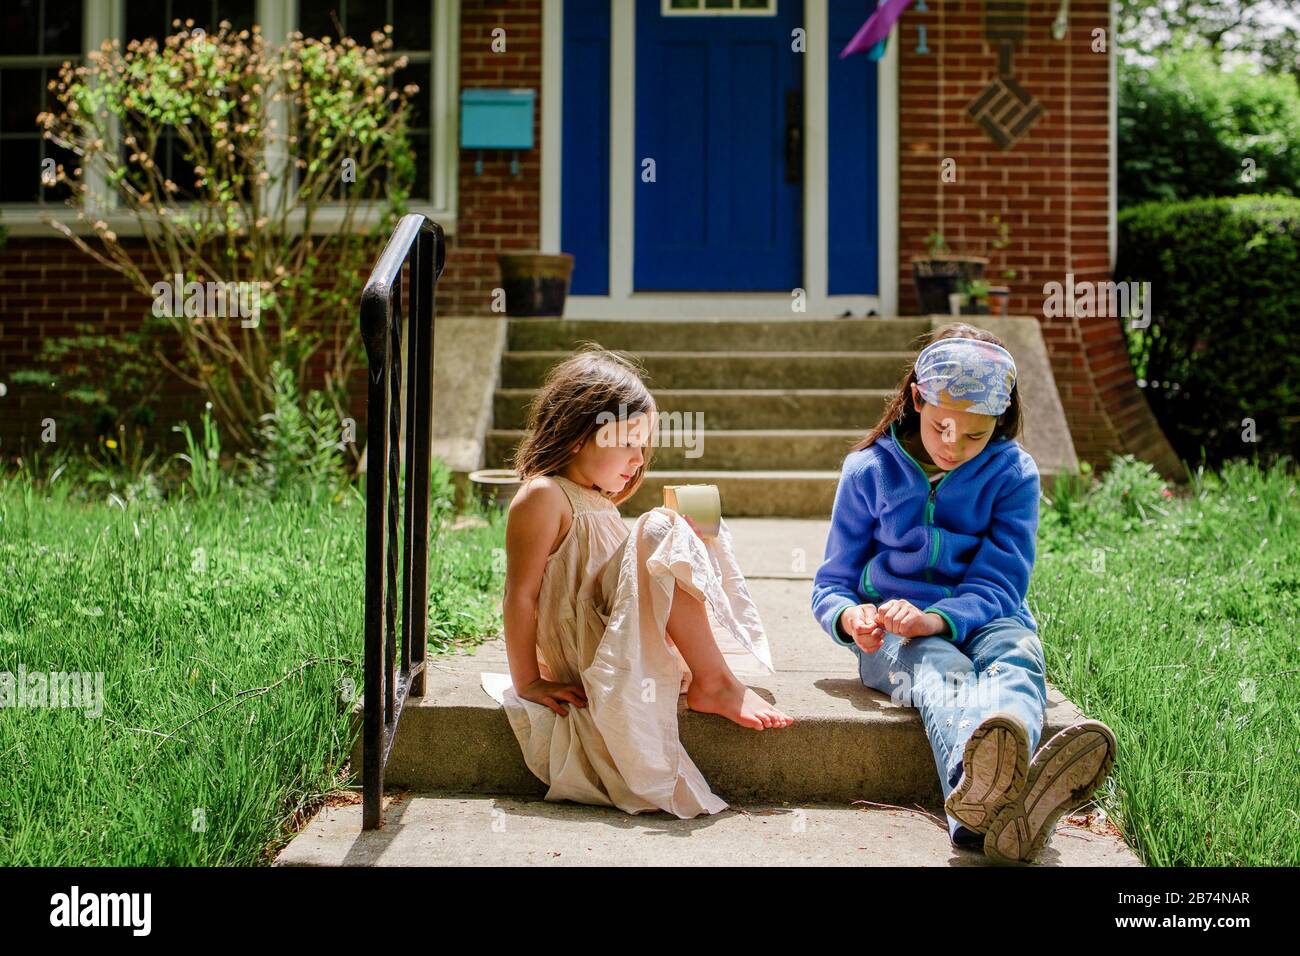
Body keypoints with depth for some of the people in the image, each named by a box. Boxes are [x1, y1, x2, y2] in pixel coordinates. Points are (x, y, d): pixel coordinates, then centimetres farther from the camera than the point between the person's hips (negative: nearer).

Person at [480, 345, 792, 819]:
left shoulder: (597, 502, 20)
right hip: (591, 662, -11)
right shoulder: (542, 496, -12)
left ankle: (705, 677, -1)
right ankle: (714, 683, -18)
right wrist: (528, 683, -16)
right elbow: (521, 594, -16)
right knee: (660, 528, -23)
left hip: (624, 651, 11)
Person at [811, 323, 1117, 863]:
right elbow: (831, 583, 5)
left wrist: (934, 618, -28)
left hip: (982, 622, 1)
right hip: (895, 633, -1)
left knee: (1017, 653, -37)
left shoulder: (1013, 472, 2)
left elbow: (998, 585, -6)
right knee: (941, 670, -38)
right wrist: (849, 617, -21)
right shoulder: (869, 470, 4)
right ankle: (977, 783, -77)